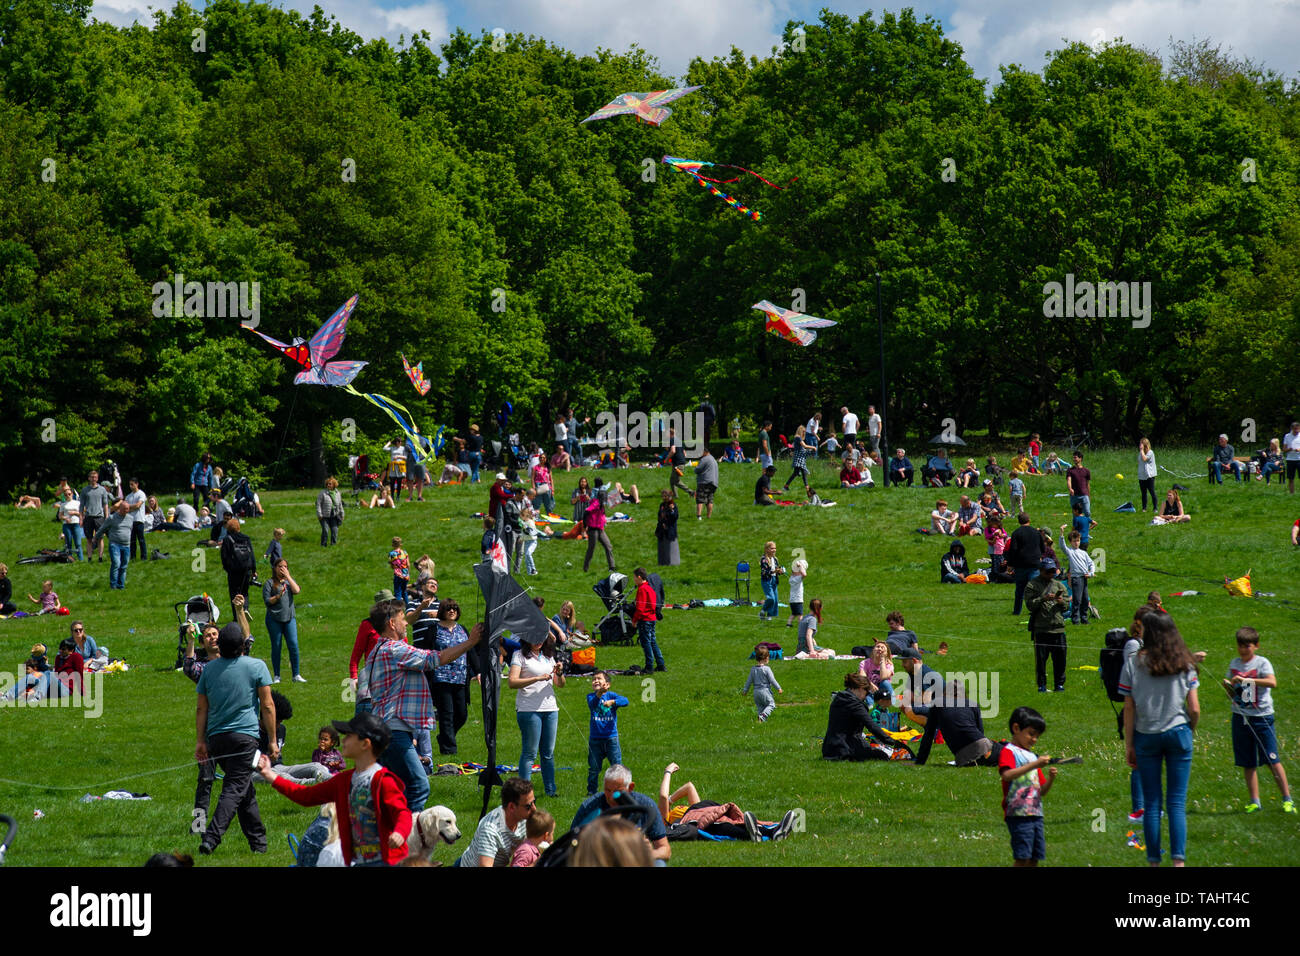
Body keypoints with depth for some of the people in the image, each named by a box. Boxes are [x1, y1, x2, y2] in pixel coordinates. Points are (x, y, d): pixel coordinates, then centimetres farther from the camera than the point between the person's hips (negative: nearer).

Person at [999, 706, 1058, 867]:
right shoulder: (1008, 752, -2)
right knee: (1022, 858, -13)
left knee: (1034, 859, 5)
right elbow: (1006, 775, -23)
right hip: (1018, 814, -8)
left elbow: (1042, 791, 21)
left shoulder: (1033, 757, 22)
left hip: (1036, 815, 8)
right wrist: (1034, 765, -26)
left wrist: (1050, 779, 1)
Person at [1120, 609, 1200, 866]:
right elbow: (1194, 709, -2)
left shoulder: (1133, 663, -5)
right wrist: (1190, 731, 17)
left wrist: (1129, 745, 3)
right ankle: (1178, 859, -8)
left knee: (1152, 803, 6)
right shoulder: (1183, 664, -1)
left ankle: (1154, 861, 7)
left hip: (1146, 736, 0)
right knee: (1177, 803, 1)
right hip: (1178, 733, 0)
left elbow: (1129, 709, -3)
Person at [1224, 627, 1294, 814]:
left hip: (1261, 716, -5)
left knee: (1272, 760, -6)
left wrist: (1246, 679, -30)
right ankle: (1254, 801, 13)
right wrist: (1227, 686, -4)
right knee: (1247, 763, 6)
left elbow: (1272, 682, -26)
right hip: (1240, 717, 5)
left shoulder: (1262, 663, -7)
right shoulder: (1234, 664, 11)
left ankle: (1287, 799, 1)